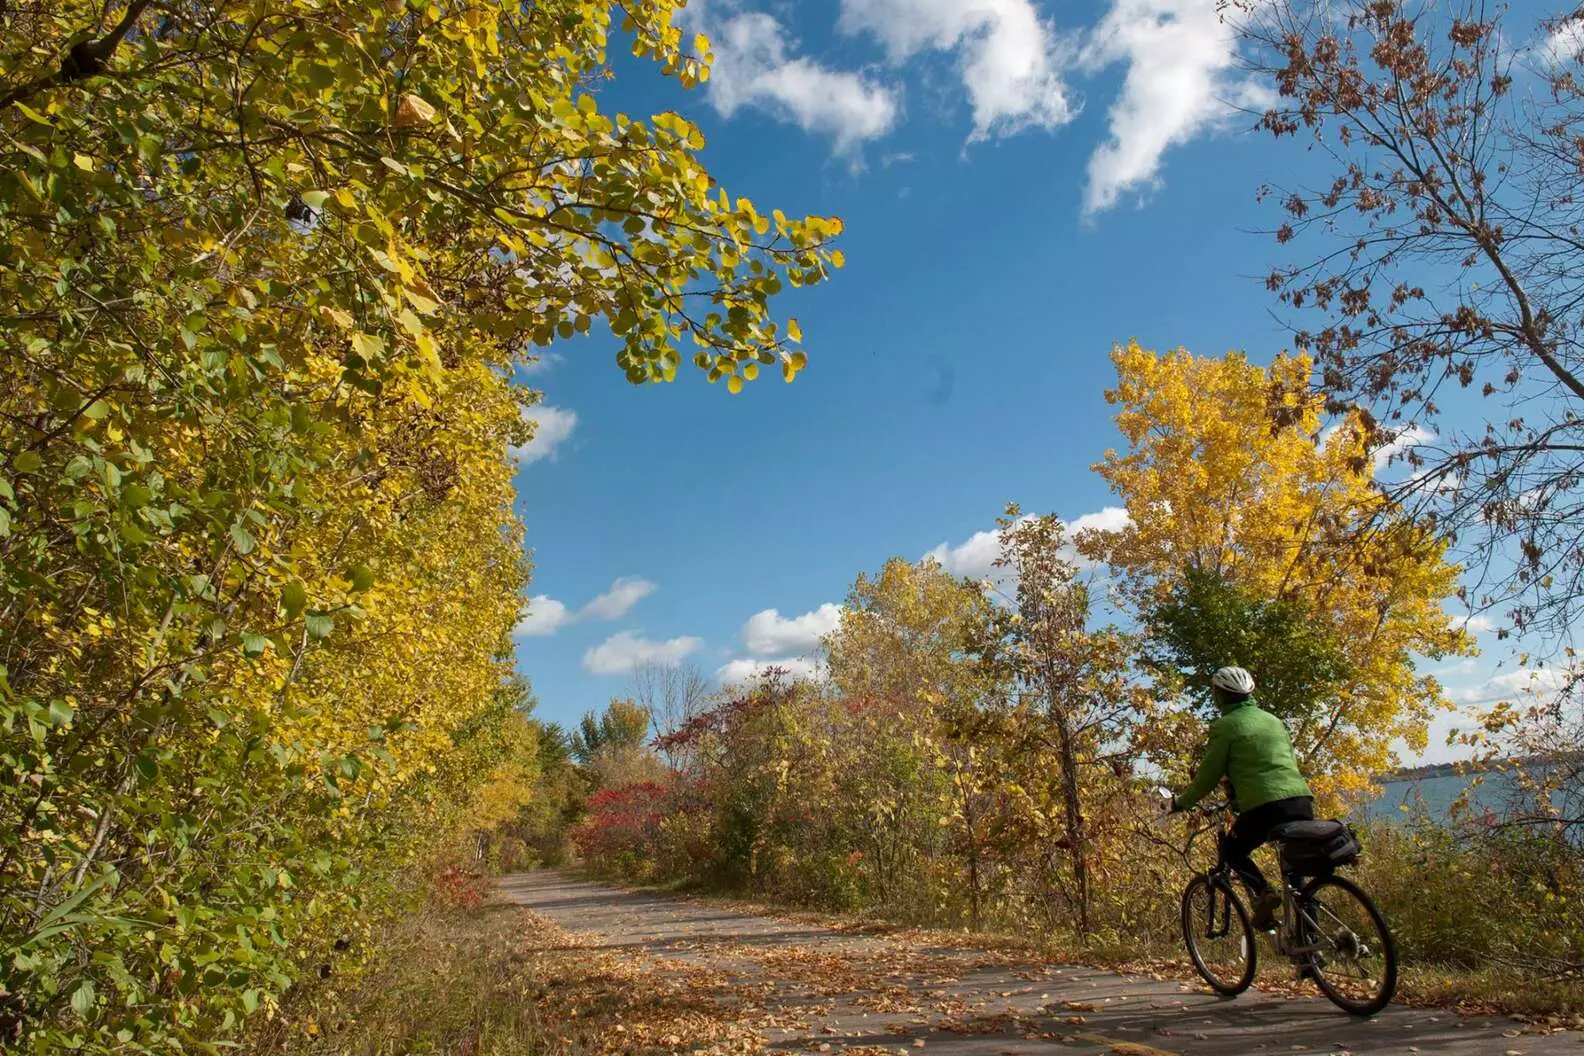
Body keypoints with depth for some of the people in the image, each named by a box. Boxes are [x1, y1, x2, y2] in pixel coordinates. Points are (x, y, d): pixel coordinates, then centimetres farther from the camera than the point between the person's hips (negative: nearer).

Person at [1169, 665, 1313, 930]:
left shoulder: (1225, 726, 1)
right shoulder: (1273, 720, 21)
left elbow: (1208, 776, 2)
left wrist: (1181, 802, 18)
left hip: (1265, 805, -6)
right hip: (1302, 801, 6)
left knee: (1232, 850, 16)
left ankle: (1262, 892, -7)